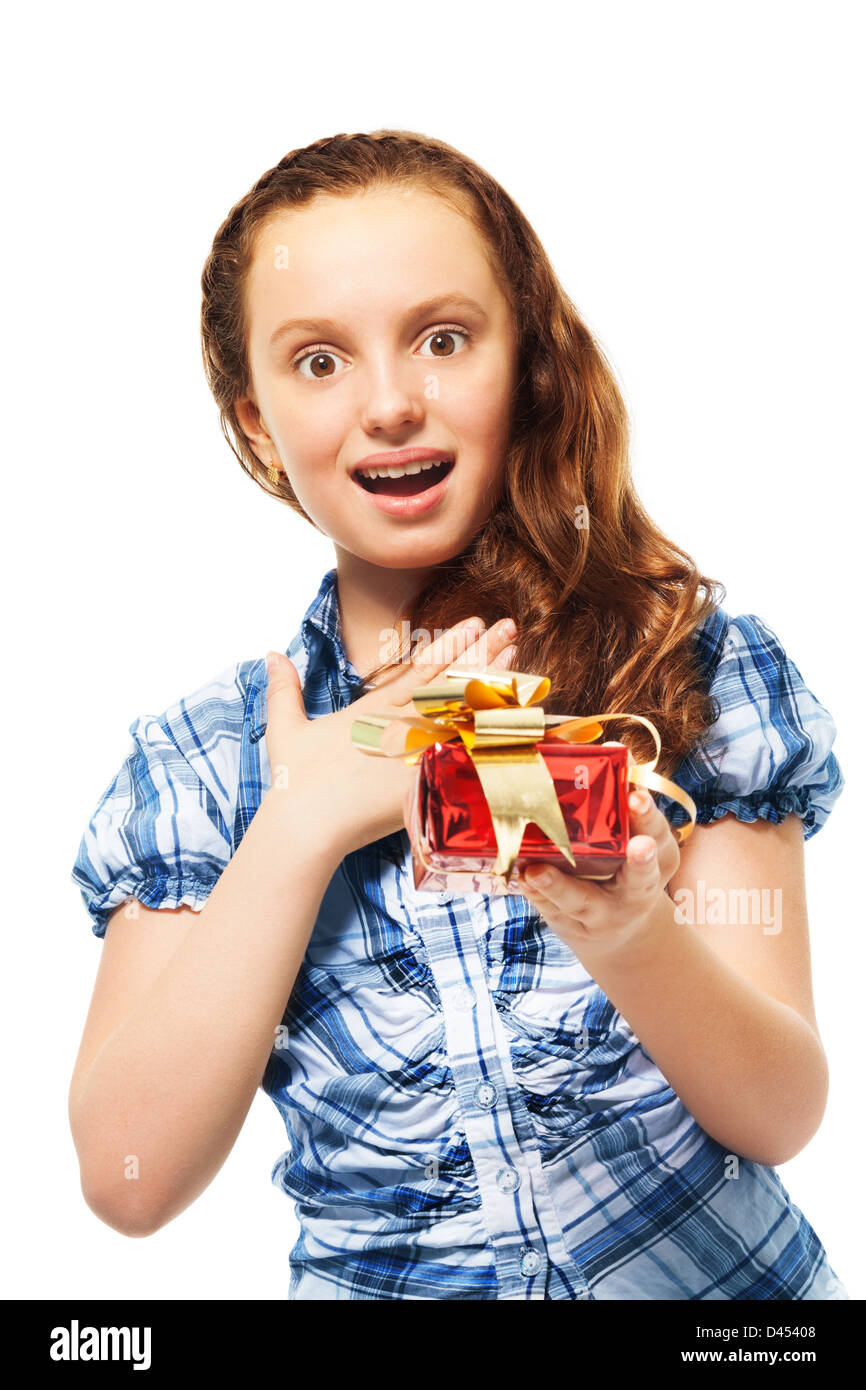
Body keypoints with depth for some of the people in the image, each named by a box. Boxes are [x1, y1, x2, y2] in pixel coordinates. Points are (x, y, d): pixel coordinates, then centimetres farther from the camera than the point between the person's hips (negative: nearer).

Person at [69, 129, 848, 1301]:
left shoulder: (701, 664, -3)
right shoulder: (201, 759, 0)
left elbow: (784, 1114, -6)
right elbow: (131, 1180, -7)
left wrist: (632, 936, -24)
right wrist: (301, 827, -13)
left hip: (713, 1275, 0)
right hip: (379, 1279, 1)